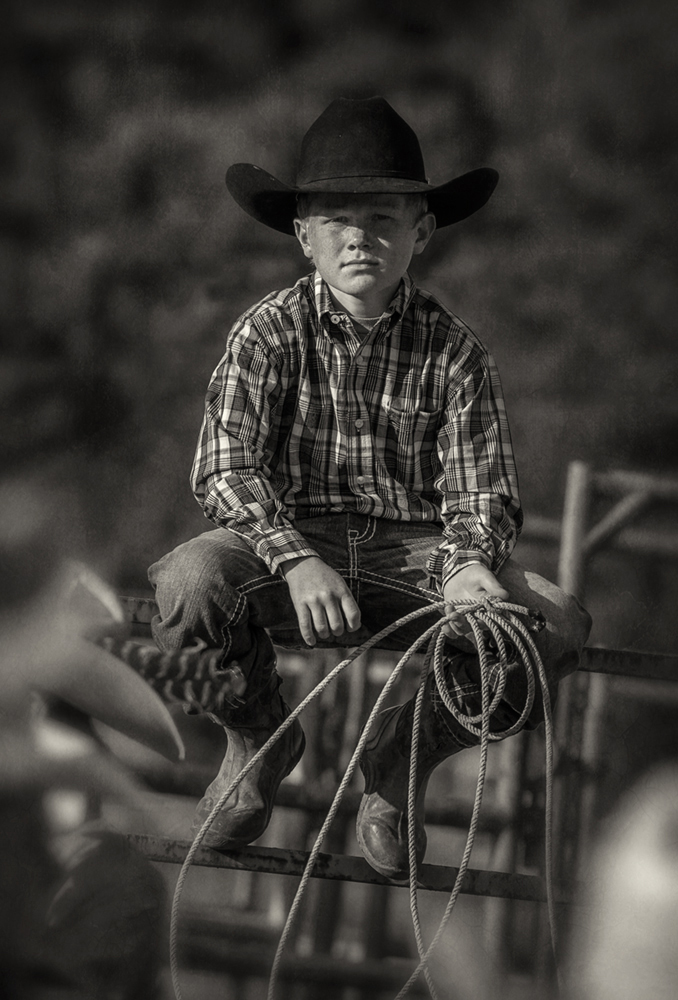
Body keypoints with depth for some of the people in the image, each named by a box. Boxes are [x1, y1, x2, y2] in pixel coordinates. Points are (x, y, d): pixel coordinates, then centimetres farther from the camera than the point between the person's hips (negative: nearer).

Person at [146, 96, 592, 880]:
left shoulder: (452, 349, 0)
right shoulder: (269, 333, -4)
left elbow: (478, 489, -2)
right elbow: (225, 469, -14)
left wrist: (469, 565, -27)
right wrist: (297, 561, -33)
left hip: (414, 550, 1)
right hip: (287, 537, -1)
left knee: (554, 625, -25)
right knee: (187, 585, -35)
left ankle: (402, 763, 5)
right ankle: (258, 742, 2)